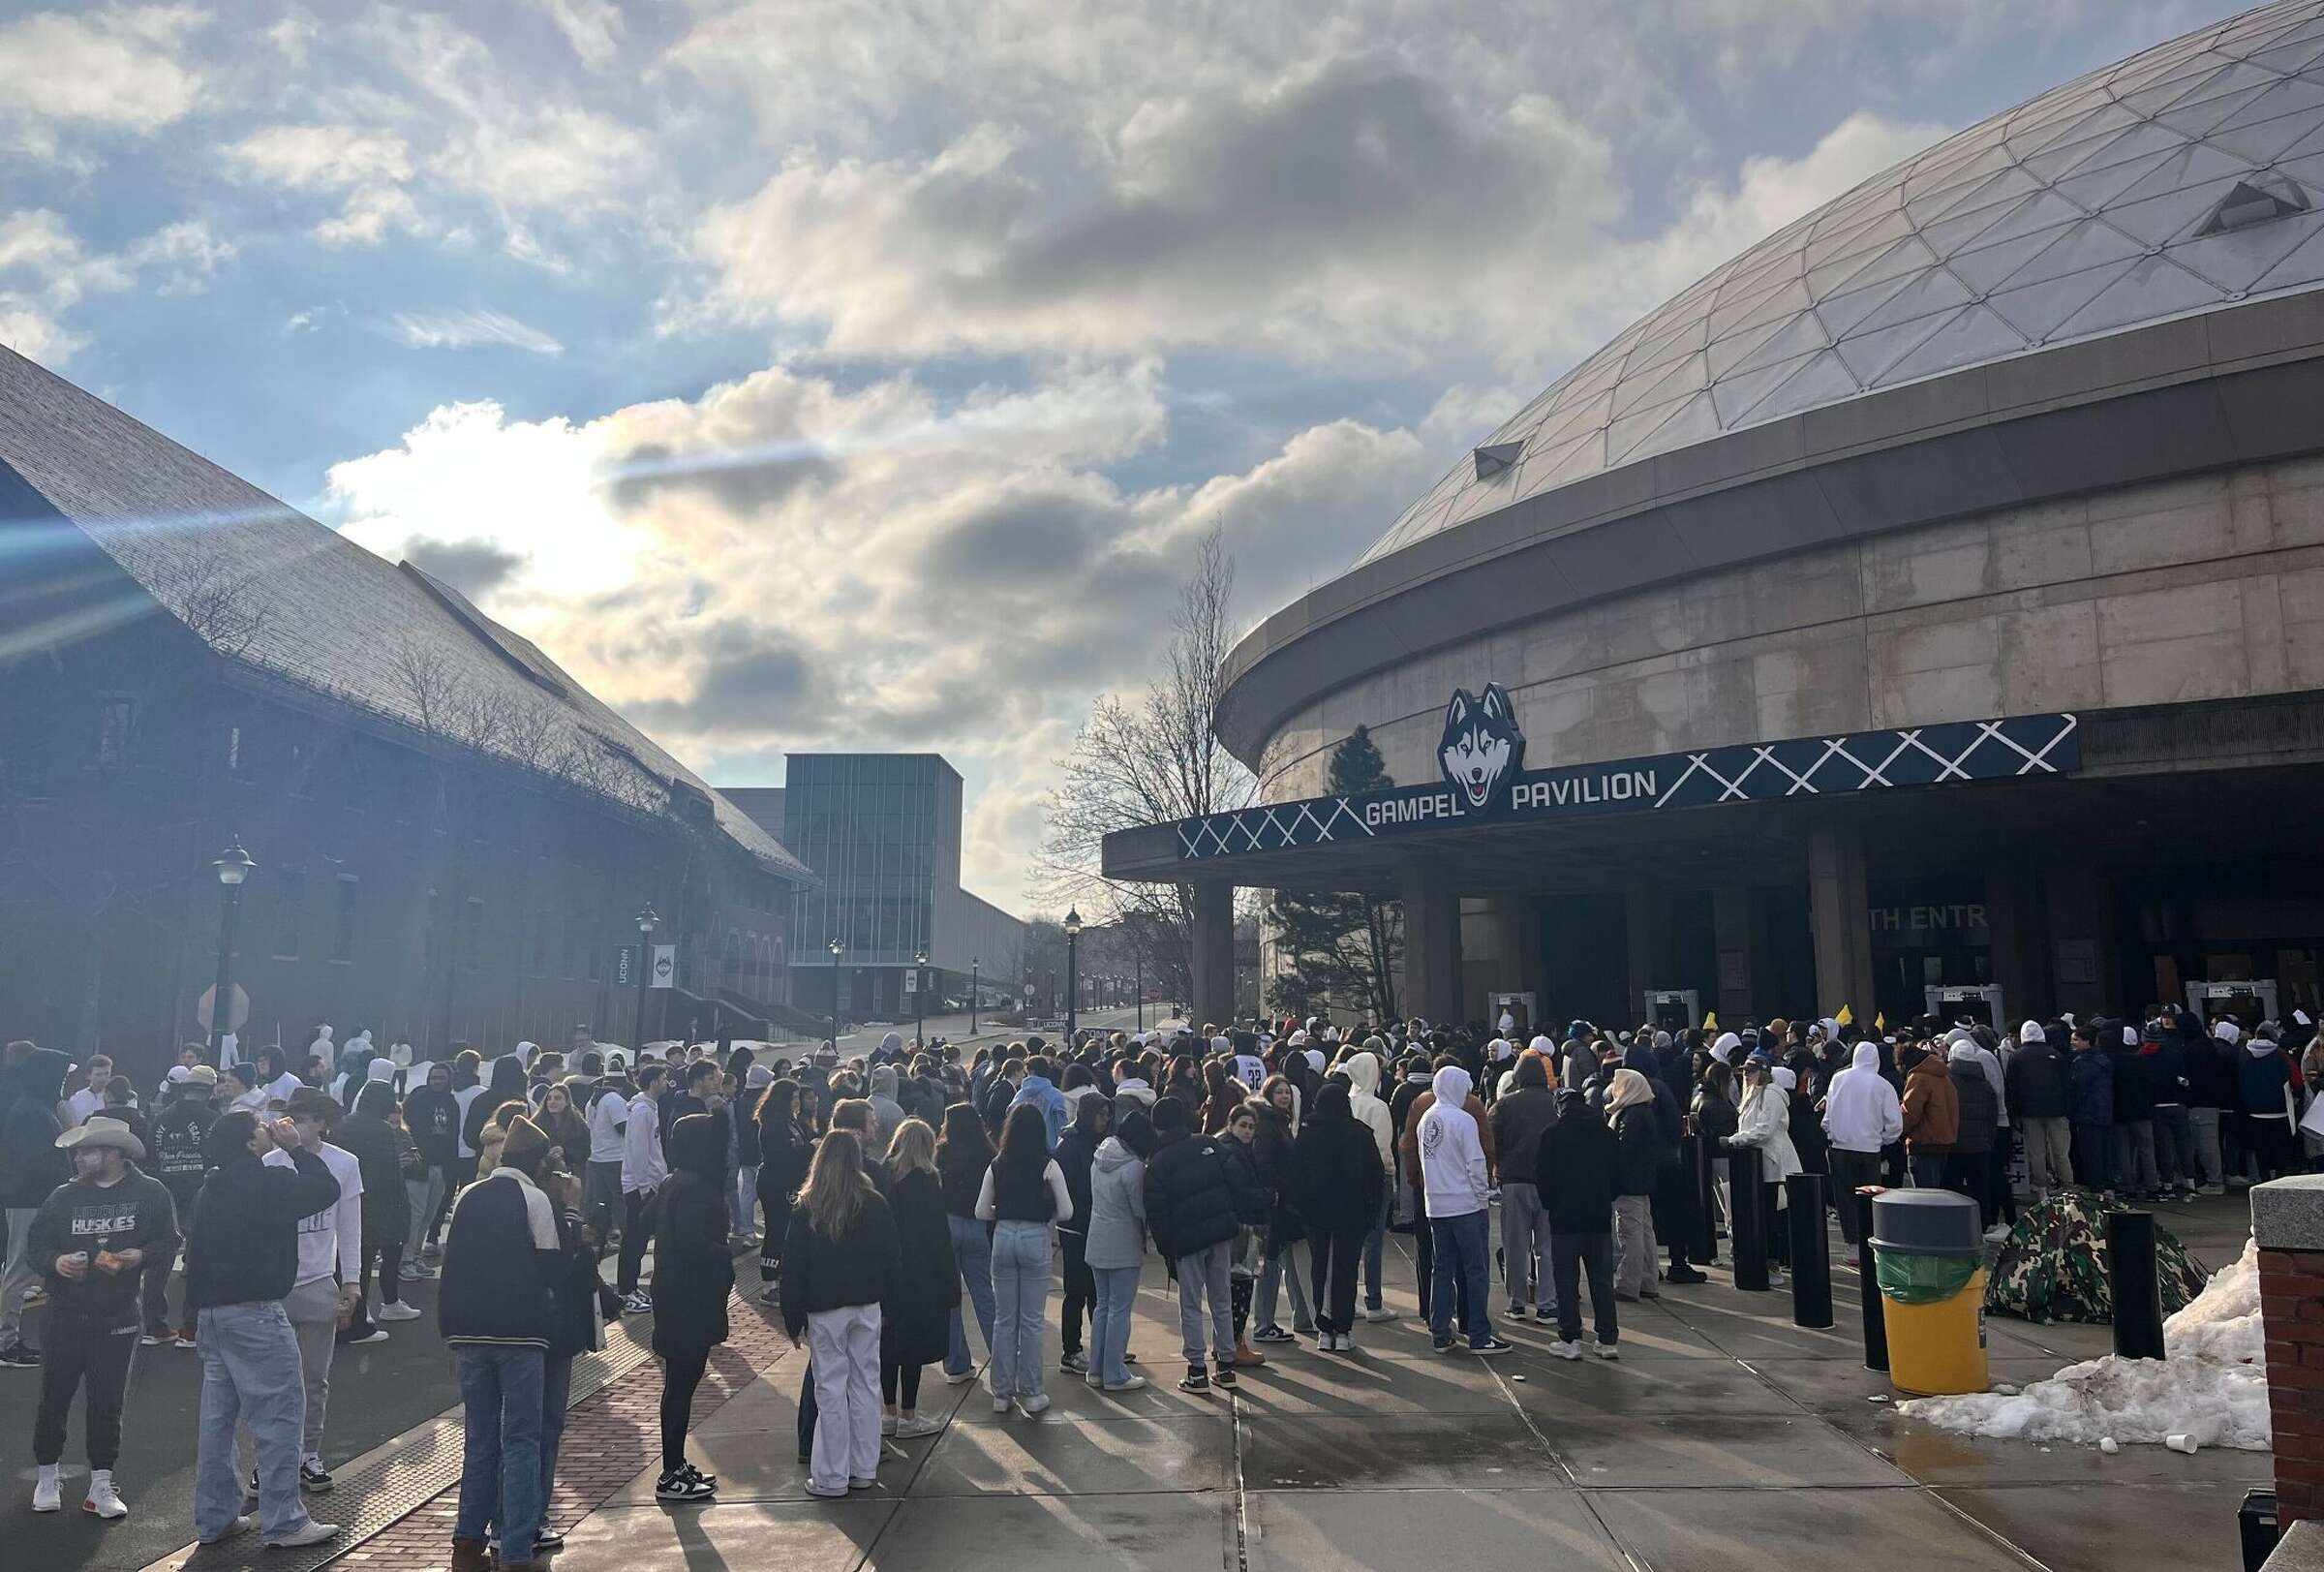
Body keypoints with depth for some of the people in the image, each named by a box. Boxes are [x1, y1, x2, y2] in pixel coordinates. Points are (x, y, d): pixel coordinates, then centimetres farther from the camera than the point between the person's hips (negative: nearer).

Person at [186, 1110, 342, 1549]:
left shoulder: (210, 1190, 13)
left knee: (217, 1415, 14)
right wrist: (297, 1149, -3)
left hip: (209, 1312, 9)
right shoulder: (266, 1181, -14)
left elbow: (194, 1252, 19)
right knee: (280, 1413, -3)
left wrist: (197, 1313, 26)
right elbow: (327, 1190, -10)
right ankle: (283, 1520, -1)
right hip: (253, 1313, -9)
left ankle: (214, 1518, 21)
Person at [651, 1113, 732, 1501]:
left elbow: (645, 1225, 19)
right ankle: (672, 1476, 8)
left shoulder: (672, 1184, 9)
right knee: (681, 1384, -1)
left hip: (673, 1298, 10)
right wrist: (725, 1261, -8)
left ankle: (676, 1466, 27)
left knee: (680, 1382, 17)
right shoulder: (693, 1190, -21)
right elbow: (694, 1245, -27)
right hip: (690, 1303, -10)